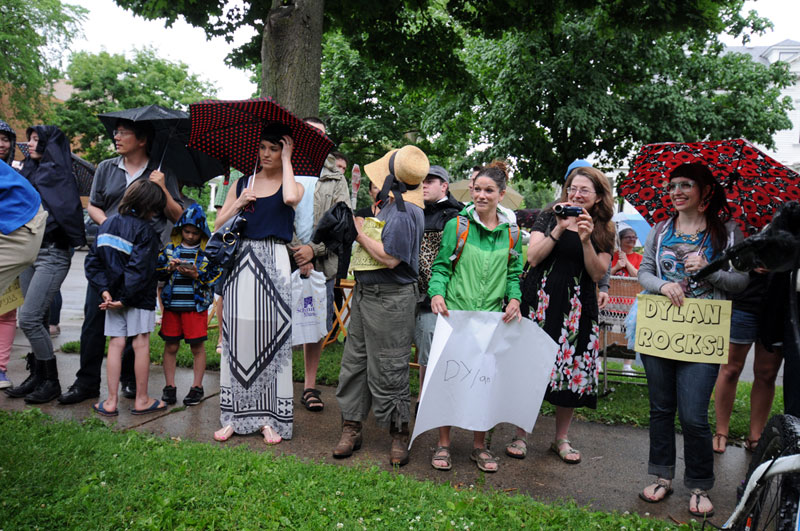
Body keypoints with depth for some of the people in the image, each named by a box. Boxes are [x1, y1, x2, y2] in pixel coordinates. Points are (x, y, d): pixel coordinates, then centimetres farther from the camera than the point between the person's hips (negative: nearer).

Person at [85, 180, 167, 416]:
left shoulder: (107, 223, 9)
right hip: (139, 298, -6)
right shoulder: (145, 230, -13)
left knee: (115, 345, 9)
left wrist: (104, 289, 0)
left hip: (114, 295, 6)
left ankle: (111, 401, 12)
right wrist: (125, 297, -16)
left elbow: (93, 261, 6)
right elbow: (139, 269, -21)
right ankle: (141, 400, 12)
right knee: (141, 345, 3)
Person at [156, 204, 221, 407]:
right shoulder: (170, 248, 8)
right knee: (170, 346, 8)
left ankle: (197, 387, 16)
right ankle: (169, 386, 19)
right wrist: (169, 268, -10)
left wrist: (197, 275, -17)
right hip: (172, 305, 2)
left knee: (197, 346, 5)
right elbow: (157, 271, 9)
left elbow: (216, 276, -3)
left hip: (196, 306, -2)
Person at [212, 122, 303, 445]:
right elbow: (219, 225, 11)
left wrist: (286, 160, -7)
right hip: (240, 263, 3)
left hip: (272, 264, -3)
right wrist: (238, 204, -5)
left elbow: (290, 198, -21)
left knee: (270, 339, -2)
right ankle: (235, 416, 14)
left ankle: (269, 418, 7)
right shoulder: (242, 184, 15)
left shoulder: (292, 185, 5)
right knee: (238, 339, 4)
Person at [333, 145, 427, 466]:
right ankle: (351, 428, 25)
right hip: (365, 293, 10)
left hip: (390, 299, -10)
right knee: (354, 361, 13)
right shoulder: (388, 202, 10)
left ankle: (399, 434, 18)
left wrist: (359, 234, -13)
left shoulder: (405, 212, -20)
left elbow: (389, 258, -23)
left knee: (387, 371, 1)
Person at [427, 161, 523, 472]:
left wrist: (514, 299, -5)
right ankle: (443, 443, 18)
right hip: (454, 314, -2)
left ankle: (479, 445, 23)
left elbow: (514, 273, 13)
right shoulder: (457, 225, 1)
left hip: (493, 317, 2)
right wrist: (437, 293, -16)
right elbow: (441, 266, 1)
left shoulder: (511, 233, 9)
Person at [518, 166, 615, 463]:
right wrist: (559, 229, -13)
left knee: (573, 368, 4)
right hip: (540, 302, -1)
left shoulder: (604, 230, 8)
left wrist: (586, 240, -14)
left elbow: (597, 274, -2)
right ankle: (520, 435, 14)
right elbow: (533, 258, -5)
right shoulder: (549, 218, 5)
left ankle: (561, 438, 23)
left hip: (577, 308, 2)